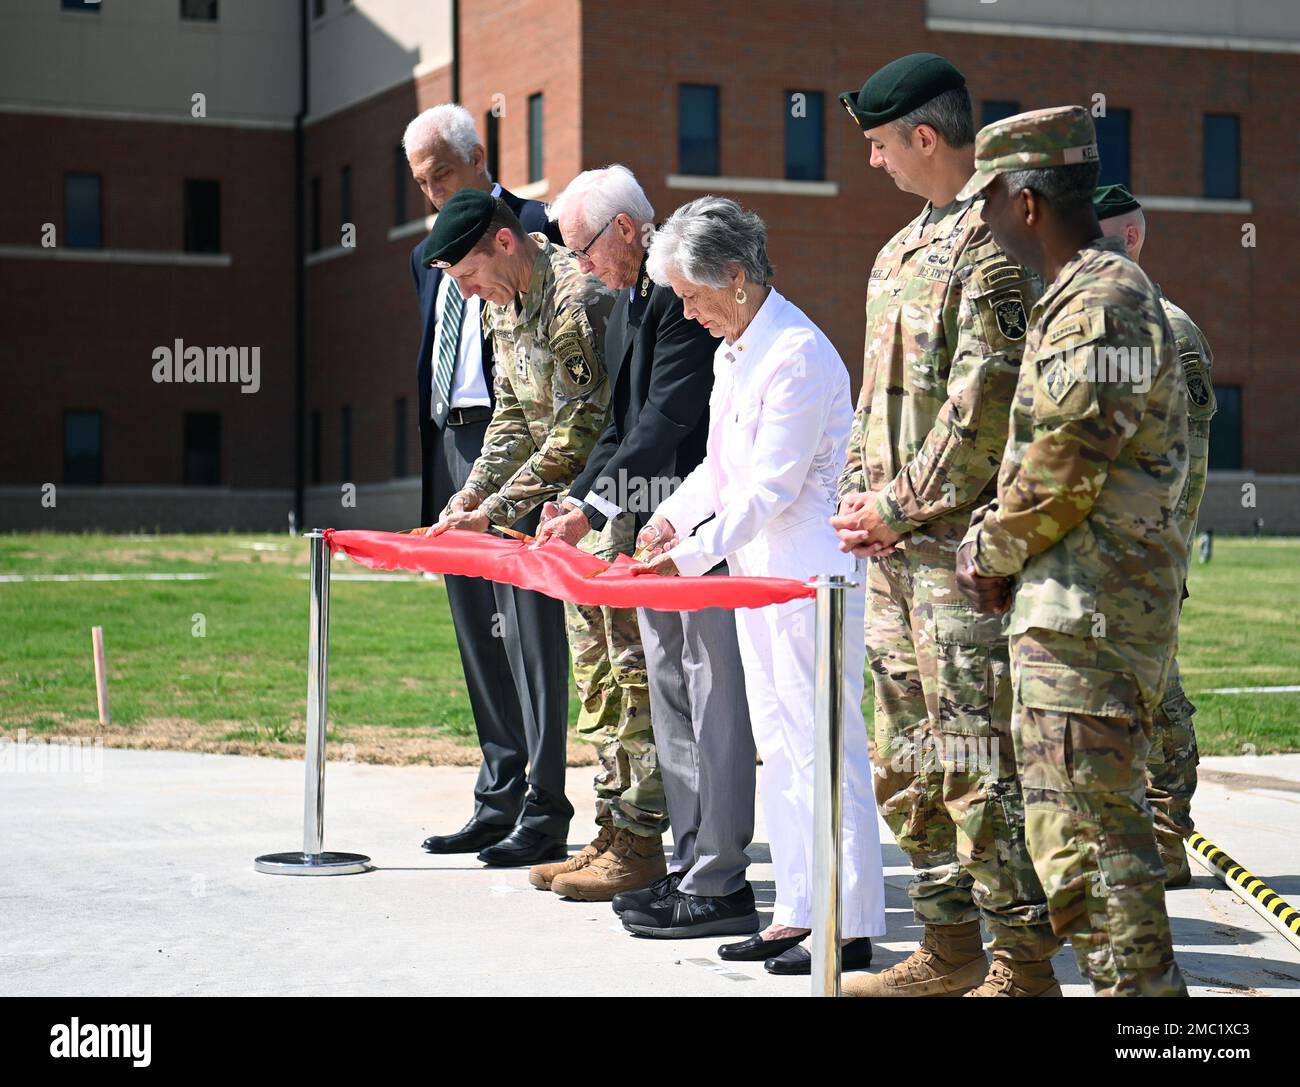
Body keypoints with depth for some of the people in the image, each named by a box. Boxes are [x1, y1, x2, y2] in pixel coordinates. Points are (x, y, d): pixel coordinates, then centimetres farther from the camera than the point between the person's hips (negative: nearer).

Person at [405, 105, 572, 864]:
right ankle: (499, 801, 15)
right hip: (451, 446, 8)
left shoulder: (534, 228, -3)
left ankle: (544, 808, -4)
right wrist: (433, 462, 14)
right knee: (478, 634, 9)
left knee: (528, 624, -7)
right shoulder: (430, 254, 20)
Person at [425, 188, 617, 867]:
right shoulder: (502, 303, 9)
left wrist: (497, 510, -20)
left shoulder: (577, 297, -22)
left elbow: (579, 430, -23)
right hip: (564, 496, 9)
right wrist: (472, 492, 1)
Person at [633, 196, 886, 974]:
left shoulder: (798, 354, -17)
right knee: (778, 747, 11)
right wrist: (674, 519, 5)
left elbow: (771, 487, -20)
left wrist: (692, 555, -20)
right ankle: (798, 914, 17)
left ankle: (851, 927, -1)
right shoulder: (732, 351, 13)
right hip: (757, 570, 10)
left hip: (812, 573, -10)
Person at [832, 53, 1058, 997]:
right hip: (896, 549, 10)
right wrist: (860, 494, 9)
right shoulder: (900, 252, 18)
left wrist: (902, 507, -13)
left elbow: (985, 401, -18)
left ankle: (1023, 964, 0)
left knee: (980, 760, -8)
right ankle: (949, 947, 23)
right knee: (906, 758, 13)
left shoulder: (995, 238, -12)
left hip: (967, 541, -10)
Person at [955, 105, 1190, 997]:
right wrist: (991, 541, 12)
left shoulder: (1100, 303, -15)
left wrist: (995, 555, -5)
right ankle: (1143, 984, 22)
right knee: (1104, 822, 15)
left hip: (1085, 618, -11)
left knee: (1085, 830, -9)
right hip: (1074, 605, 11)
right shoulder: (1080, 295, 18)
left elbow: (1063, 469, -19)